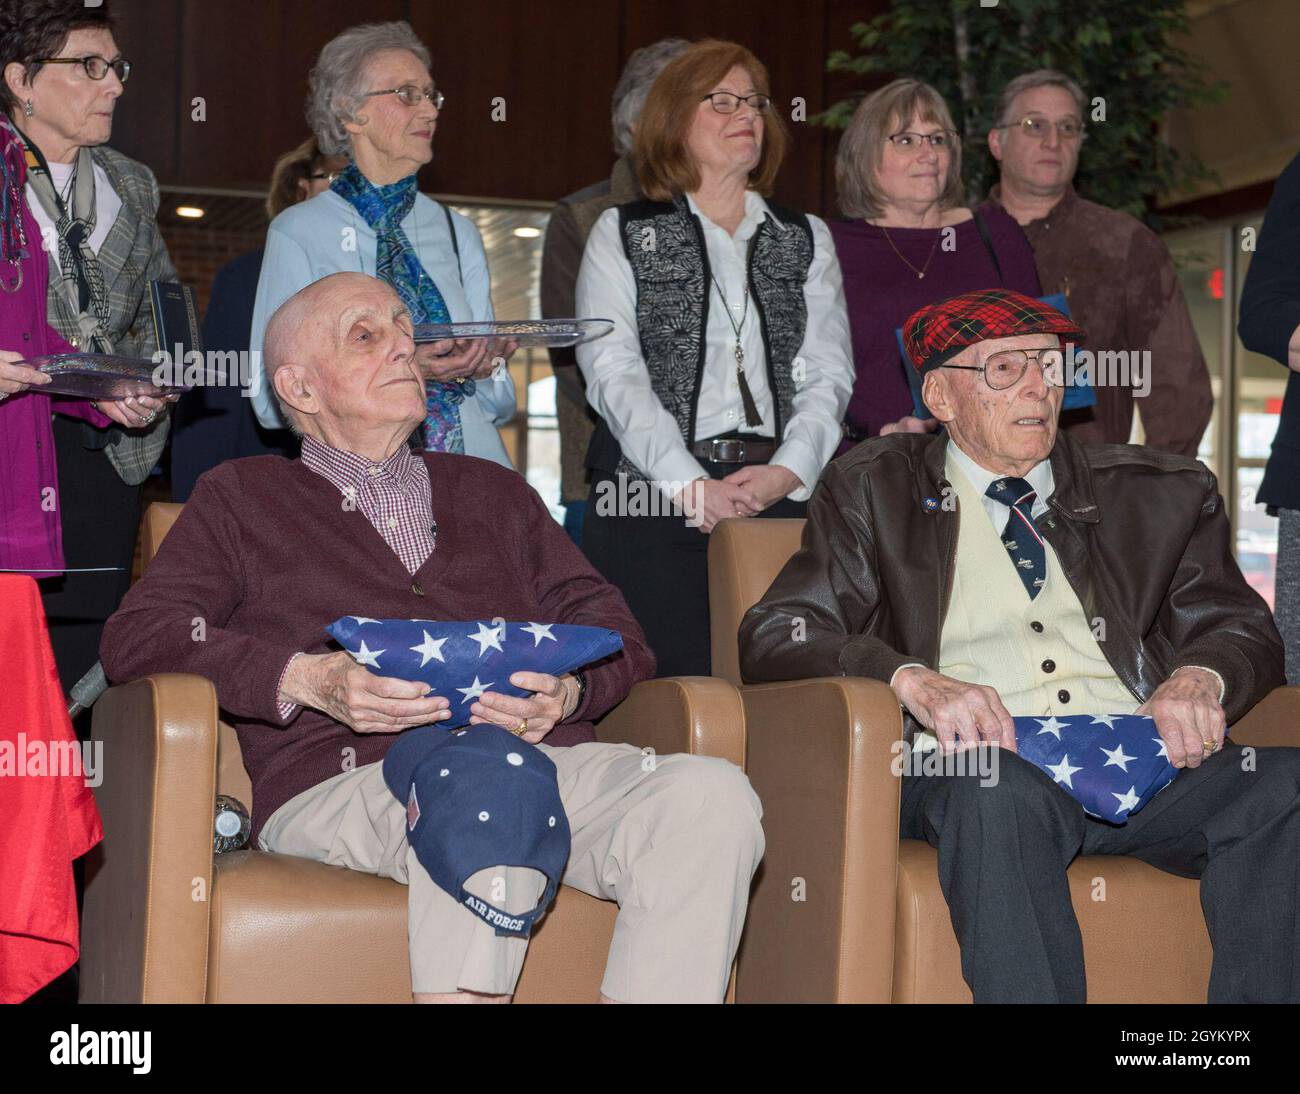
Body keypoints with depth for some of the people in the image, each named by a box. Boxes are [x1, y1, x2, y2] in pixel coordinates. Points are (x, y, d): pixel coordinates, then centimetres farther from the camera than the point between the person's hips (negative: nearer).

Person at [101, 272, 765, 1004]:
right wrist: (307, 680, -10)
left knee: (711, 793, -28)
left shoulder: (493, 491, 31)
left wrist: (569, 691, -4)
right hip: (341, 778, -3)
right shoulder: (242, 499, 22)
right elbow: (135, 637, 7)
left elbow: (617, 634, 22)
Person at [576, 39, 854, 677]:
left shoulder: (806, 240, 19)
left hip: (781, 492, 2)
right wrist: (689, 483, -14)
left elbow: (828, 374, 9)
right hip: (653, 493, -2)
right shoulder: (622, 235, 10)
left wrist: (789, 469, -9)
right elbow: (612, 373, -2)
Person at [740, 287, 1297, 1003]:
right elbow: (773, 637, 4)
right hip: (980, 760, -3)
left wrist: (1200, 677, -6)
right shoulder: (875, 492, 14)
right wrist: (910, 678, -16)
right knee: (1000, 794, -37)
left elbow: (1241, 628, 20)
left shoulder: (1156, 493, 22)